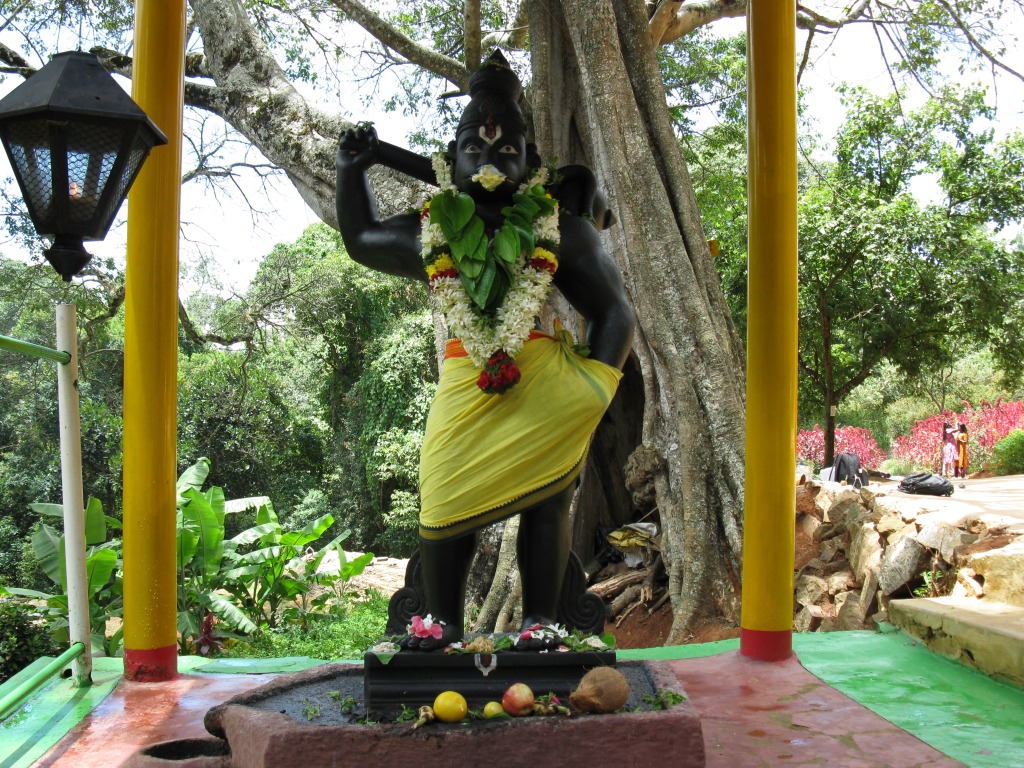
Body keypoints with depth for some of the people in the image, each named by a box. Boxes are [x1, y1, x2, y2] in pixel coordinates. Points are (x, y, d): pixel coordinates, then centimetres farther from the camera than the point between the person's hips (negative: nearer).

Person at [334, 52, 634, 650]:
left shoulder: (560, 226, 10)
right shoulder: (432, 231, 15)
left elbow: (615, 310, 10)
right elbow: (361, 240, 33)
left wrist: (598, 389, -2)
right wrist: (352, 172, 21)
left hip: (548, 380, -1)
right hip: (465, 382, 1)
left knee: (545, 501, -3)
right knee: (444, 500, -5)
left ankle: (540, 621, 11)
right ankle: (444, 621, 12)